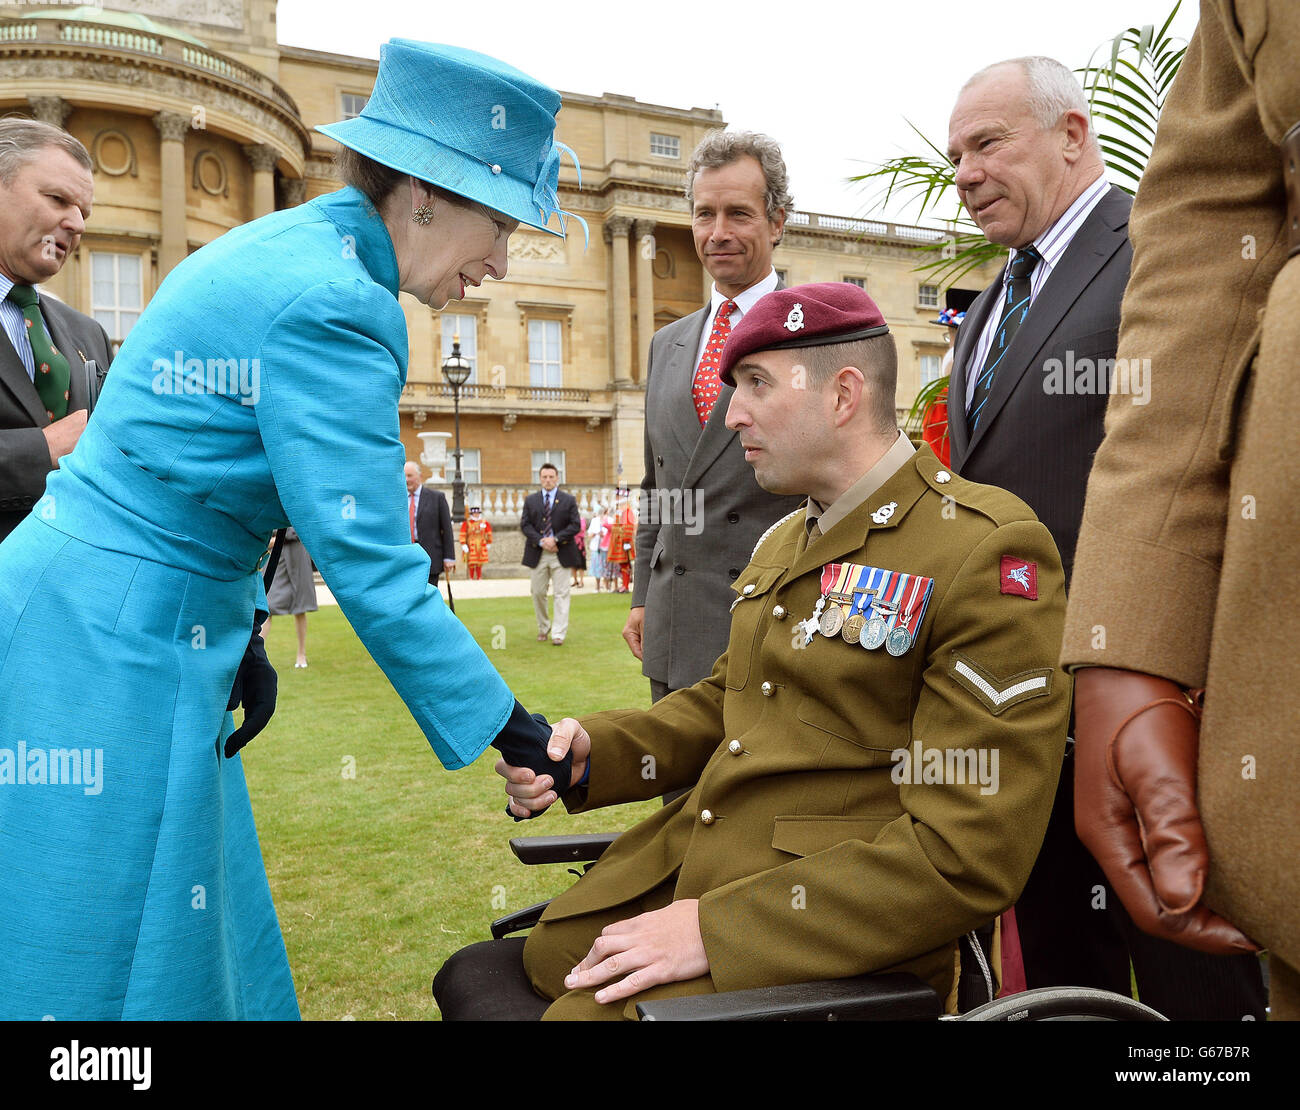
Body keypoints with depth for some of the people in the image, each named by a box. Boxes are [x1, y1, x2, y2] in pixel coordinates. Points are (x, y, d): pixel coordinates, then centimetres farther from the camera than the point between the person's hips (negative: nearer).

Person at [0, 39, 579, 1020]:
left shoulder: (277, 249, 9)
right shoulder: (331, 302, -21)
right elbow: (369, 564, -23)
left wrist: (235, 627, 15)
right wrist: (511, 732, -15)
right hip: (111, 647, -9)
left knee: (182, 935, 19)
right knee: (102, 962, 6)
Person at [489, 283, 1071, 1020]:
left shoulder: (985, 551, -15)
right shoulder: (784, 543, 15)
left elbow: (969, 857, -20)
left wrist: (718, 930, -21)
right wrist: (591, 751, 1)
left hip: (821, 946, -7)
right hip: (682, 871, 8)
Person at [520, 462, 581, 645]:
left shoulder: (568, 500, 5)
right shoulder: (530, 500, 10)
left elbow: (575, 525, -1)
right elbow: (525, 525, 2)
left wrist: (556, 539, -14)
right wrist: (541, 541, -12)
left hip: (561, 553, -2)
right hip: (537, 554, 2)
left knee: (561, 594, -4)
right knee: (538, 593, 8)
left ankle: (558, 634, -3)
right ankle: (543, 628, 24)